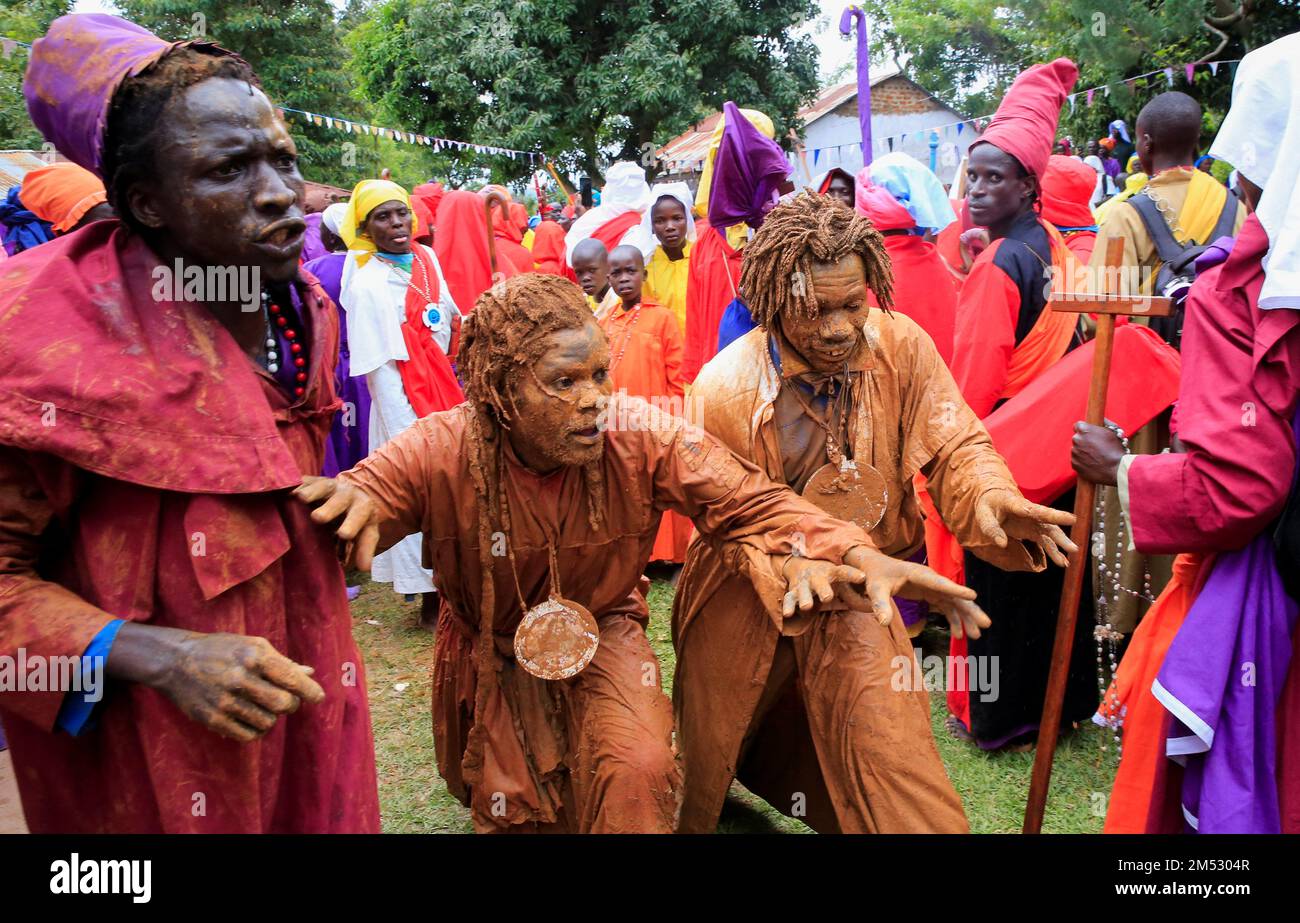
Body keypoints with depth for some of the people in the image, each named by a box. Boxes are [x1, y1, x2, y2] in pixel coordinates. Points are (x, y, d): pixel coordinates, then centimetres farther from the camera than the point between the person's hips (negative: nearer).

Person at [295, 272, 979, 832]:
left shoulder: (643, 439, -25)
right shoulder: (441, 453, -27)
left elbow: (751, 503, -26)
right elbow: (364, 494, -25)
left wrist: (858, 556, -42)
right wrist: (351, 499, -52)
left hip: (603, 635, 0)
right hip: (493, 657, 1)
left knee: (639, 773, -23)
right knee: (516, 811, 13)